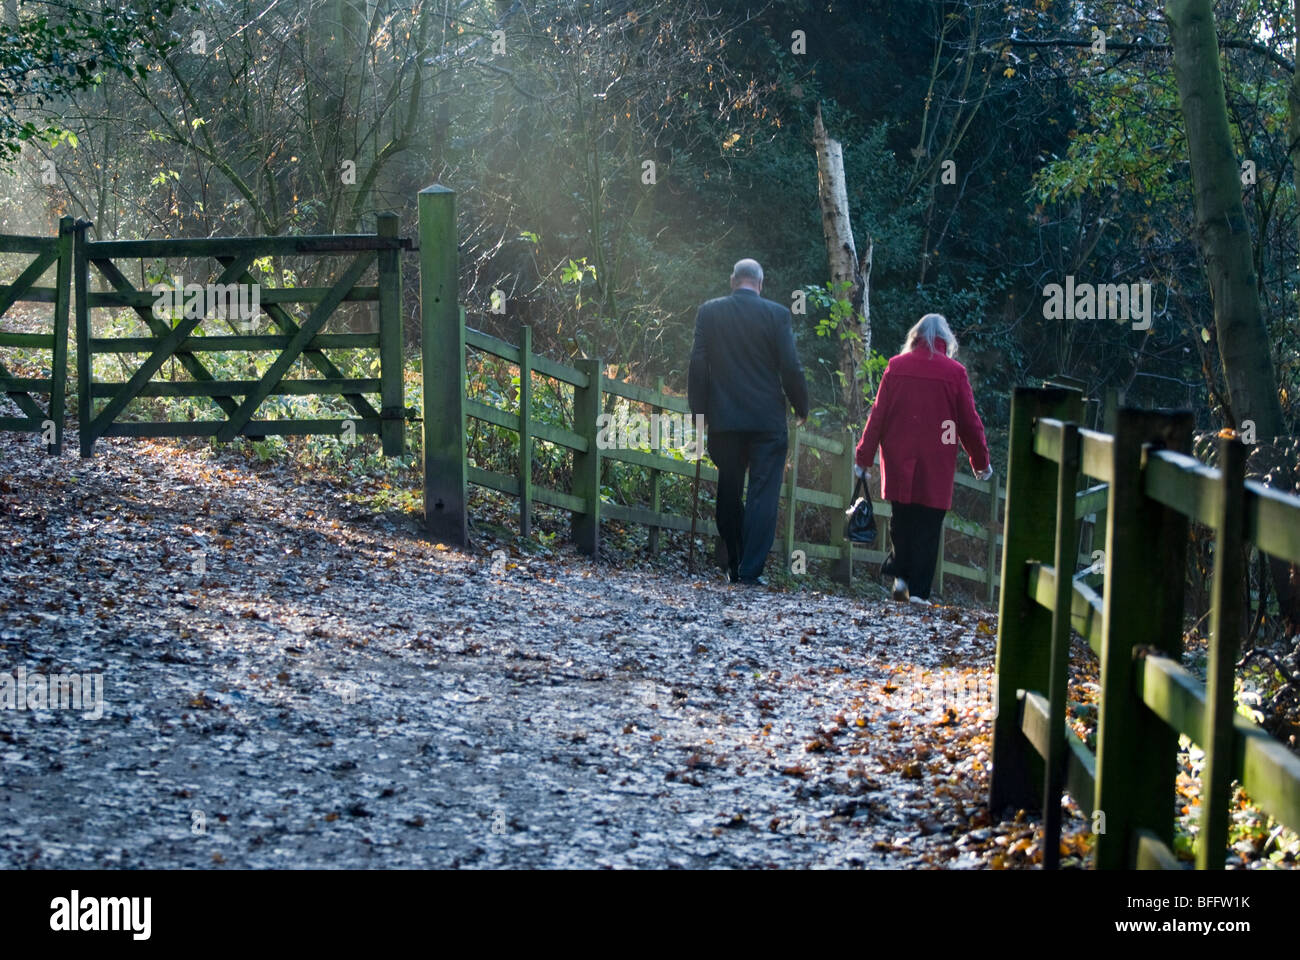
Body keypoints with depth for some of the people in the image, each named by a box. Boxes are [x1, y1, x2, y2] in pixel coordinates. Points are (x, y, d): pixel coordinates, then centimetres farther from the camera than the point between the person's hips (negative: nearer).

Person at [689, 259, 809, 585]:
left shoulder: (709, 312, 2)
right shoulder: (777, 314, -3)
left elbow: (698, 363, 0)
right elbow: (790, 367, -5)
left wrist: (699, 410, 7)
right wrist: (801, 408, 9)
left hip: (724, 420, 2)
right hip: (767, 420, -2)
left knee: (729, 494, 13)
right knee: (763, 494, -1)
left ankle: (734, 567, 16)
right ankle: (750, 570, -8)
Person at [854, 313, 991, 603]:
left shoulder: (896, 367, 1)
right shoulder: (954, 372, -3)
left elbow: (878, 415, 2)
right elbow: (969, 422, 2)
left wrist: (864, 457, 8)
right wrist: (981, 462, 14)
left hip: (898, 462, 2)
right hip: (936, 466, -2)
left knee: (901, 519, 16)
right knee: (928, 527, 1)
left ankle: (900, 574, 4)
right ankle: (918, 590, -1)